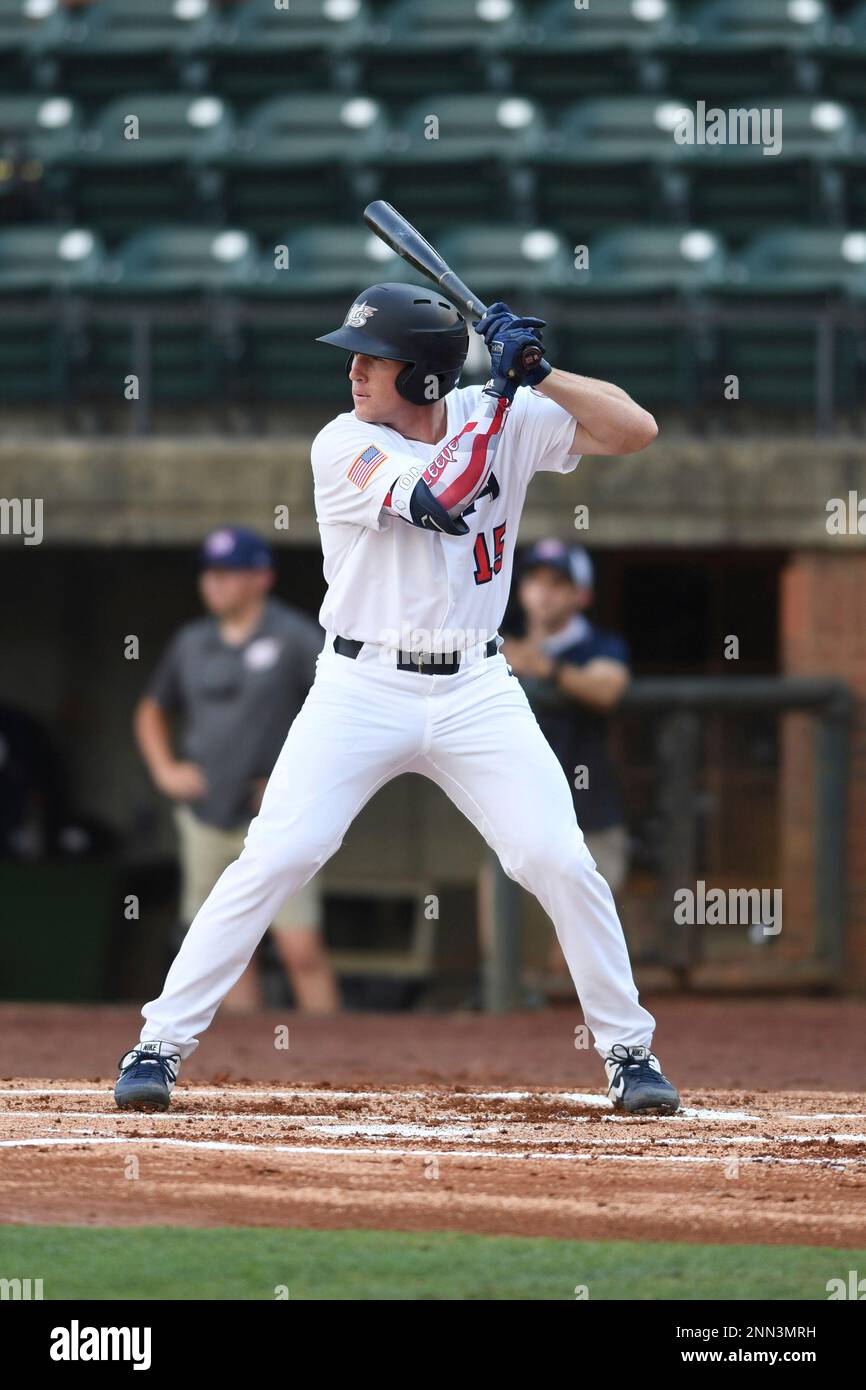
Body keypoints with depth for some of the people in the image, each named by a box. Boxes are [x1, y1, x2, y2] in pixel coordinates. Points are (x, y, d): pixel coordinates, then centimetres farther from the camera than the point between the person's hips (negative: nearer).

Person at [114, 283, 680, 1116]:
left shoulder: (509, 420, 0)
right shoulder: (344, 446, -9)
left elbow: (635, 431, -6)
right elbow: (437, 499, -25)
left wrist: (540, 376, -18)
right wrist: (498, 397, -17)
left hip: (475, 695, 2)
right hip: (361, 693, -2)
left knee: (562, 865, -8)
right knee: (272, 861, -12)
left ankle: (628, 1050, 9)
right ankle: (159, 1044, -4)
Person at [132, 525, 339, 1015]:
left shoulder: (296, 638, -6)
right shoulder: (192, 643, 11)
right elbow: (152, 711, 27)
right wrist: (165, 769, 10)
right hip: (206, 822, 6)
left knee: (302, 951, -13)